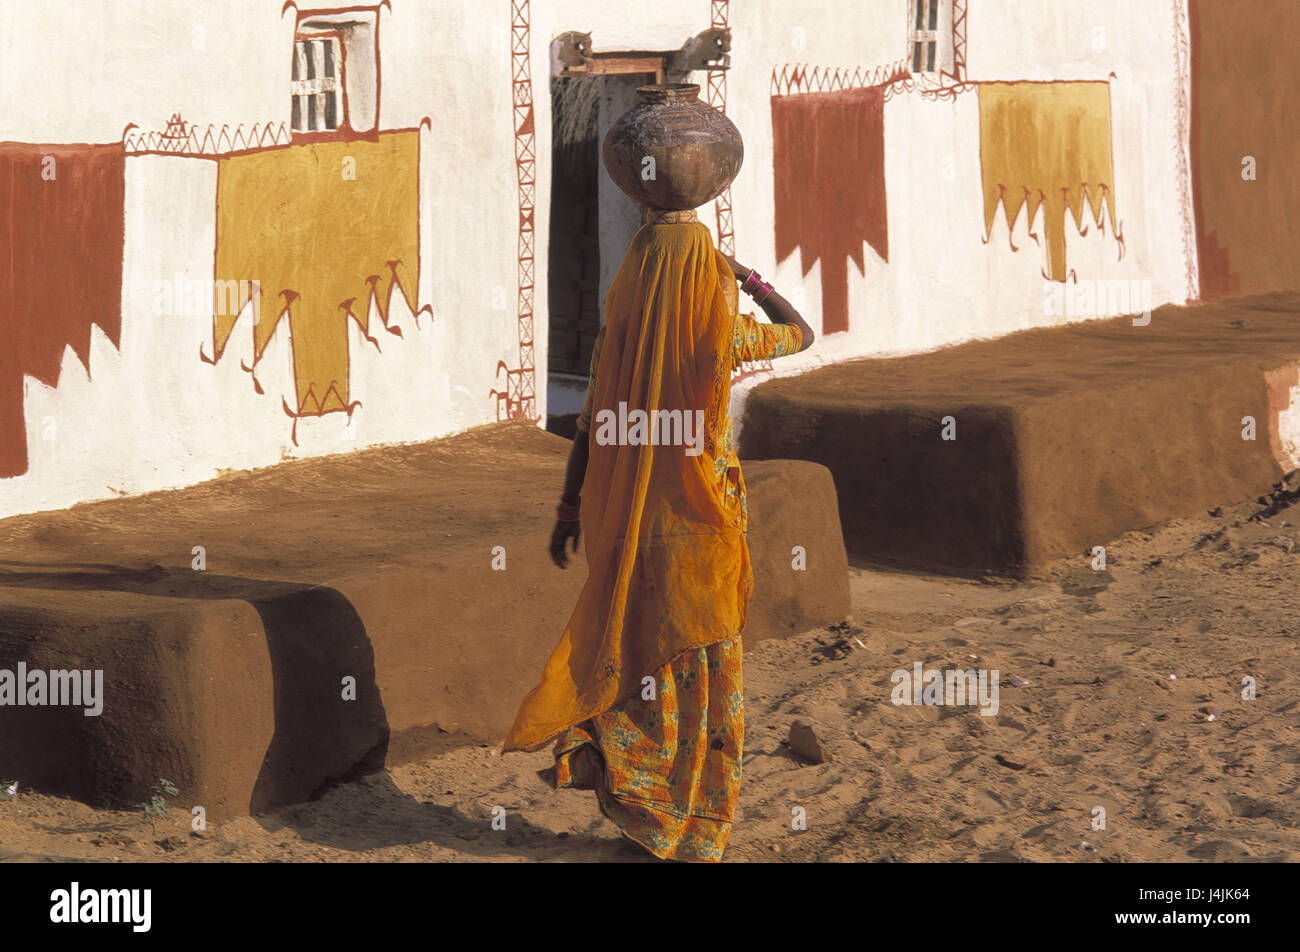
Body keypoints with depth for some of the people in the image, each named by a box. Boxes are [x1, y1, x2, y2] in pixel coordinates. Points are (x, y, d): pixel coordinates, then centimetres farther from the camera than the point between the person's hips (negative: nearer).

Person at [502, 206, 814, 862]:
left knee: (636, 637, 18)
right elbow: (801, 333, 8)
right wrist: (752, 280, 18)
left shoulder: (616, 334, -5)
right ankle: (695, 829, 12)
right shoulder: (722, 332, -11)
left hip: (628, 519, 2)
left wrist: (568, 508, 10)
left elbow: (589, 430, 0)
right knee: (704, 664, 7)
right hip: (701, 519, -2)